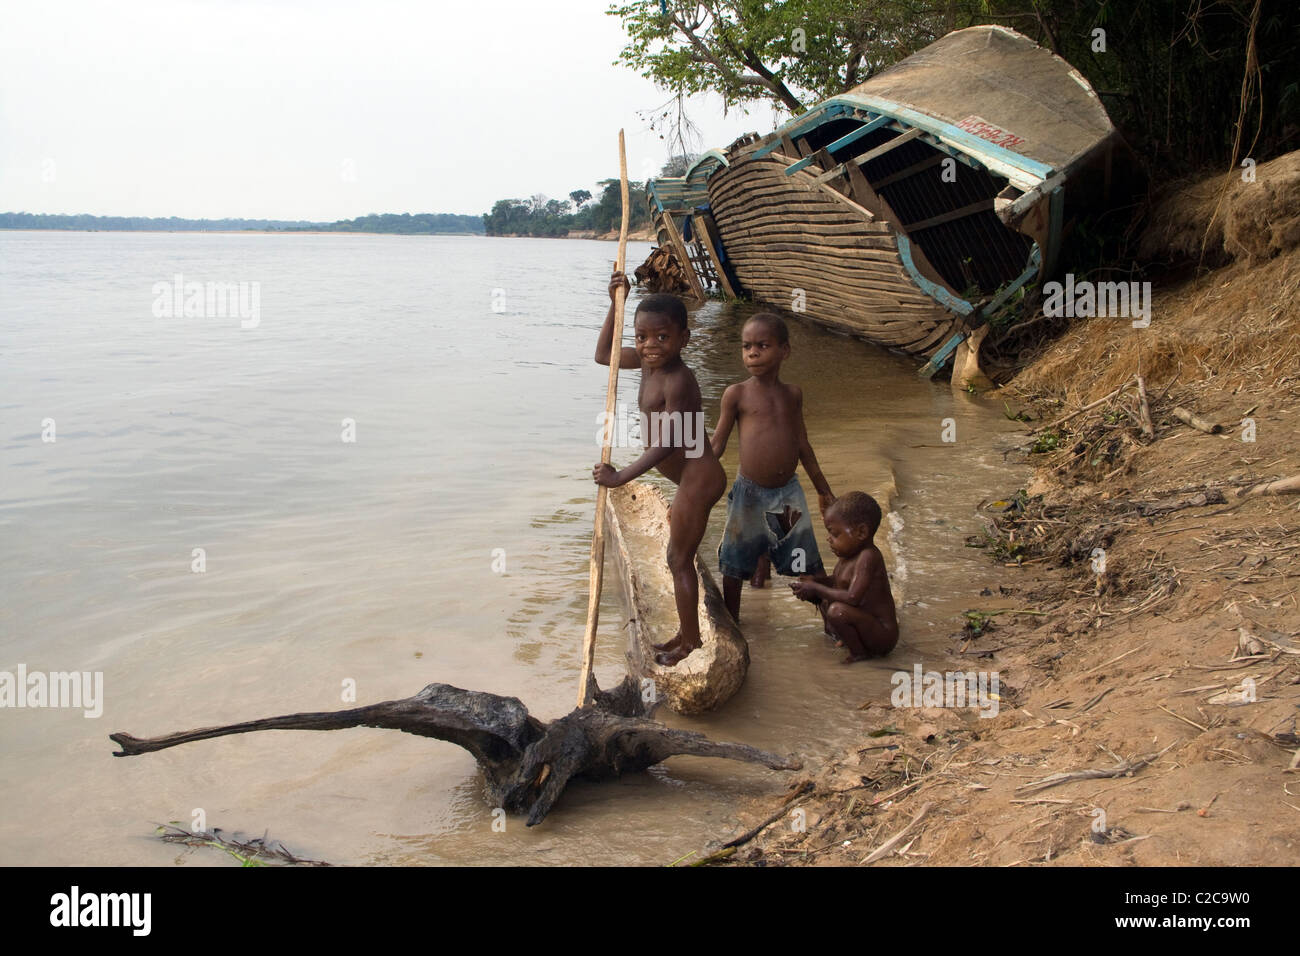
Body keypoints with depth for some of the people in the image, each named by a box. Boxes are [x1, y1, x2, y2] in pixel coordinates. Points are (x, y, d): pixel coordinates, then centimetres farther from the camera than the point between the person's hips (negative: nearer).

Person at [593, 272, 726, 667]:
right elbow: (604, 354, 16)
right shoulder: (648, 360, 2)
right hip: (691, 476, 10)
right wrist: (615, 305, 6)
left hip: (697, 478, -10)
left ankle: (690, 642, 15)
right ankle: (686, 633, 32)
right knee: (681, 556, 19)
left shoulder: (677, 381, -25)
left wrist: (621, 476, -24)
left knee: (679, 558, 1)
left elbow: (666, 445, -27)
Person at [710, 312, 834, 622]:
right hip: (749, 492, -2)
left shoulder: (793, 394, 6)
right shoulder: (736, 393, -4)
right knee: (734, 564, 9)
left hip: (788, 492, 2)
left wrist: (823, 489, 19)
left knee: (810, 563, 8)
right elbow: (718, 442, 0)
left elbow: (803, 445, 14)